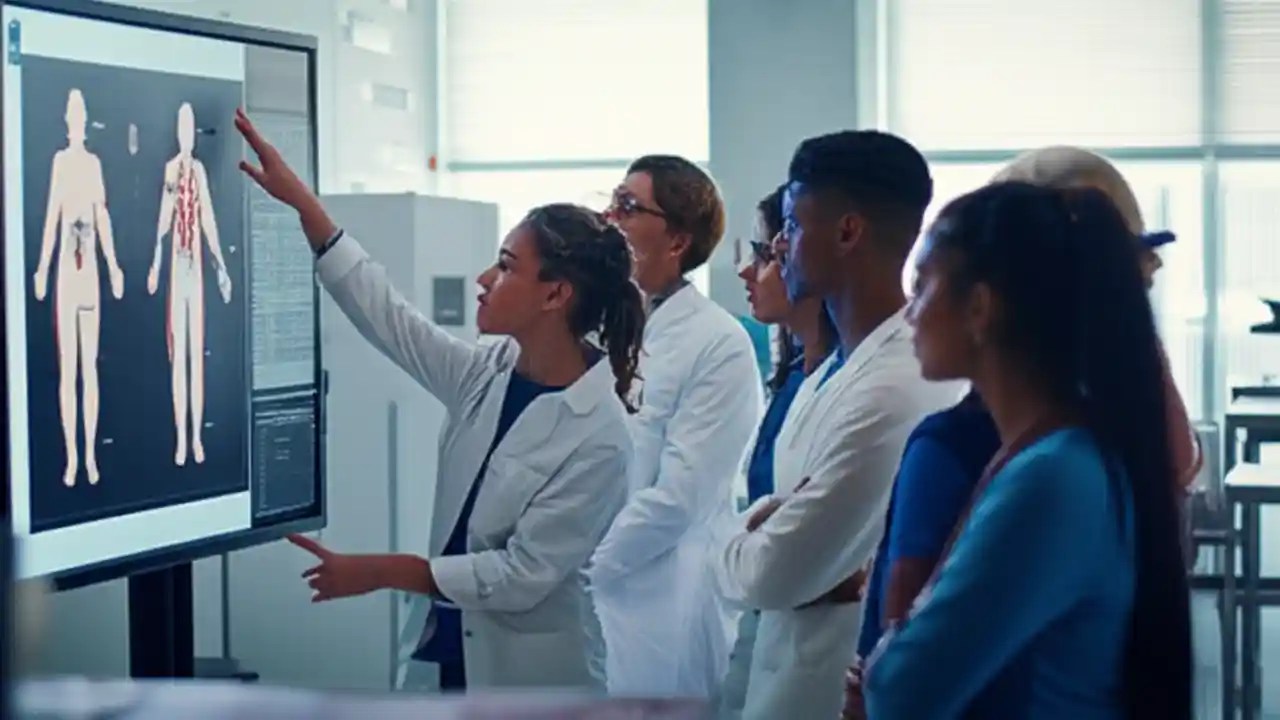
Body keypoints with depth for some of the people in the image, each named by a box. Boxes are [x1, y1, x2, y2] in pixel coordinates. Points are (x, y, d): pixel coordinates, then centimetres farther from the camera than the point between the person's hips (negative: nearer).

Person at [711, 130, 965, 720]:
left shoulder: (891, 388, -24)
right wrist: (763, 528, -8)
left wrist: (732, 549, -1)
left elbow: (770, 574, -22)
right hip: (812, 665, 9)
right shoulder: (861, 362, 8)